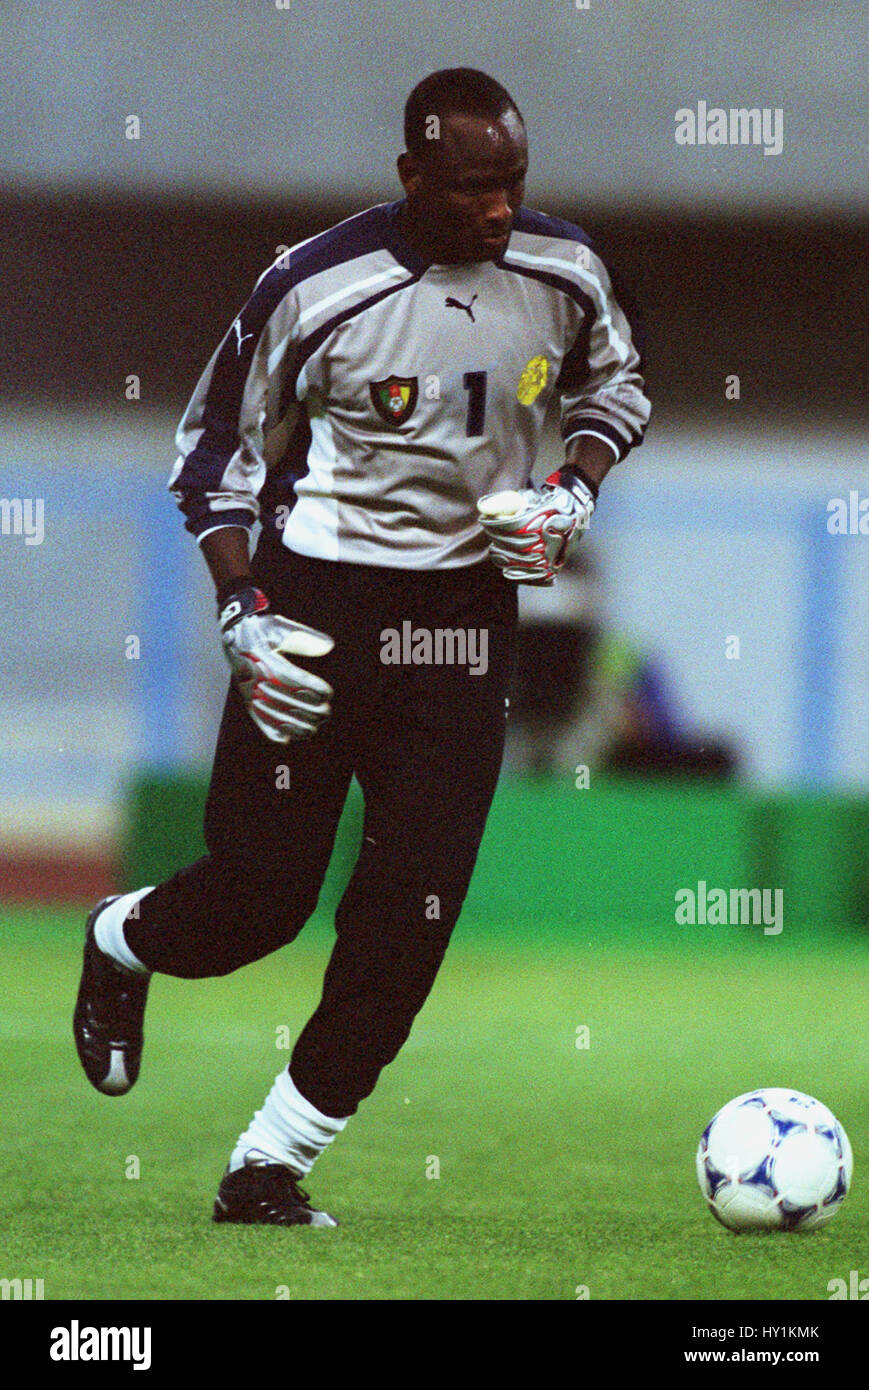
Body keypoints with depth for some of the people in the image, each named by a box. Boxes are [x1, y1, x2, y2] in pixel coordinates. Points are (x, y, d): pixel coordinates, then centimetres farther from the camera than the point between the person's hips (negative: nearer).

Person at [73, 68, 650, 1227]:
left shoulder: (563, 273, -3)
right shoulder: (315, 290, -15)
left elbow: (614, 386, 19)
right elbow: (219, 449, -3)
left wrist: (575, 492, 0)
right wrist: (243, 609, -12)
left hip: (465, 612, 4)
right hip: (318, 605, -3)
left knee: (413, 912, -5)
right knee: (262, 891, -3)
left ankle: (269, 1169, 6)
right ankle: (123, 942, 35)